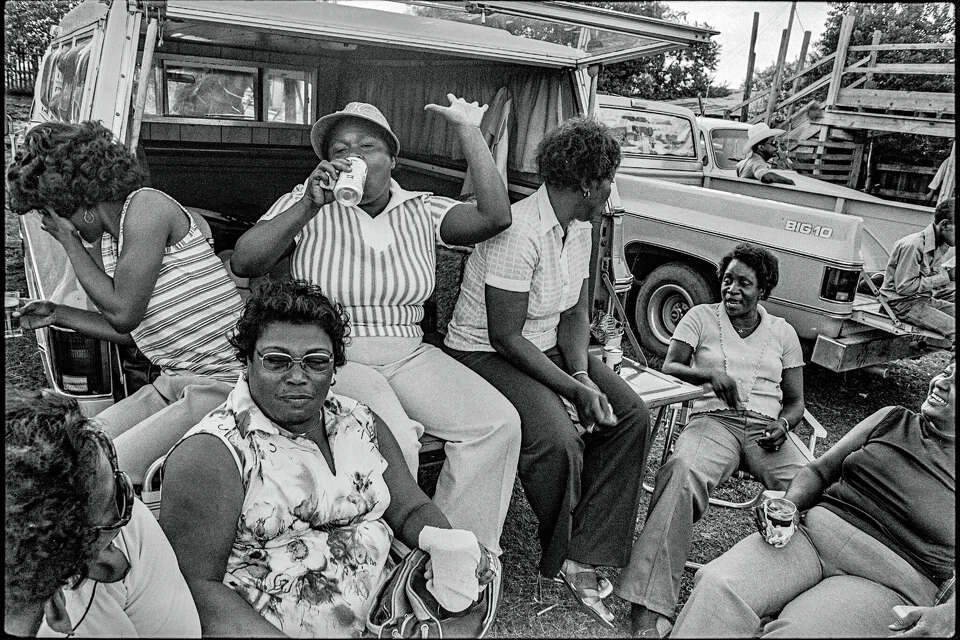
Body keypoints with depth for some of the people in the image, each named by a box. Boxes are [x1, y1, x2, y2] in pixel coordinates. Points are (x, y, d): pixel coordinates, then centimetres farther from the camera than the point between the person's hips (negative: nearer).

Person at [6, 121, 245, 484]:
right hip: (172, 383, 9)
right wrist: (58, 315, 22)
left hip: (219, 386, -9)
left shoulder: (146, 207, -11)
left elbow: (124, 313, -14)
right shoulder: (108, 240, 16)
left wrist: (69, 242, -3)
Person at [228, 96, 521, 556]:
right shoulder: (306, 204, 3)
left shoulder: (420, 211, 9)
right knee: (392, 440, -32)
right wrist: (309, 205, -19)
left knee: (498, 422, -17)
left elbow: (495, 216, -8)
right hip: (330, 356, -3)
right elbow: (243, 263, -10)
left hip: (408, 355, 4)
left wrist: (468, 131, -4)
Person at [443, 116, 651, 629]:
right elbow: (505, 336, -24)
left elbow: (575, 314, 6)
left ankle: (584, 558, -5)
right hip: (487, 354, -9)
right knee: (559, 442, -30)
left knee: (631, 414, -8)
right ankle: (563, 560, 2)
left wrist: (582, 372, -12)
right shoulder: (520, 232, -25)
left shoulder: (579, 226, 4)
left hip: (548, 347, 9)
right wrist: (577, 388, -24)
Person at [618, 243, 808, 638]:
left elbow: (796, 401, 19)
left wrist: (784, 425, -4)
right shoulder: (701, 317, 15)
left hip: (767, 428, 3)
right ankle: (649, 606, -41)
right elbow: (669, 368, 5)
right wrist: (709, 374, -15)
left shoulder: (782, 332, 21)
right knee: (682, 471, -37)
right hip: (712, 419, -2)